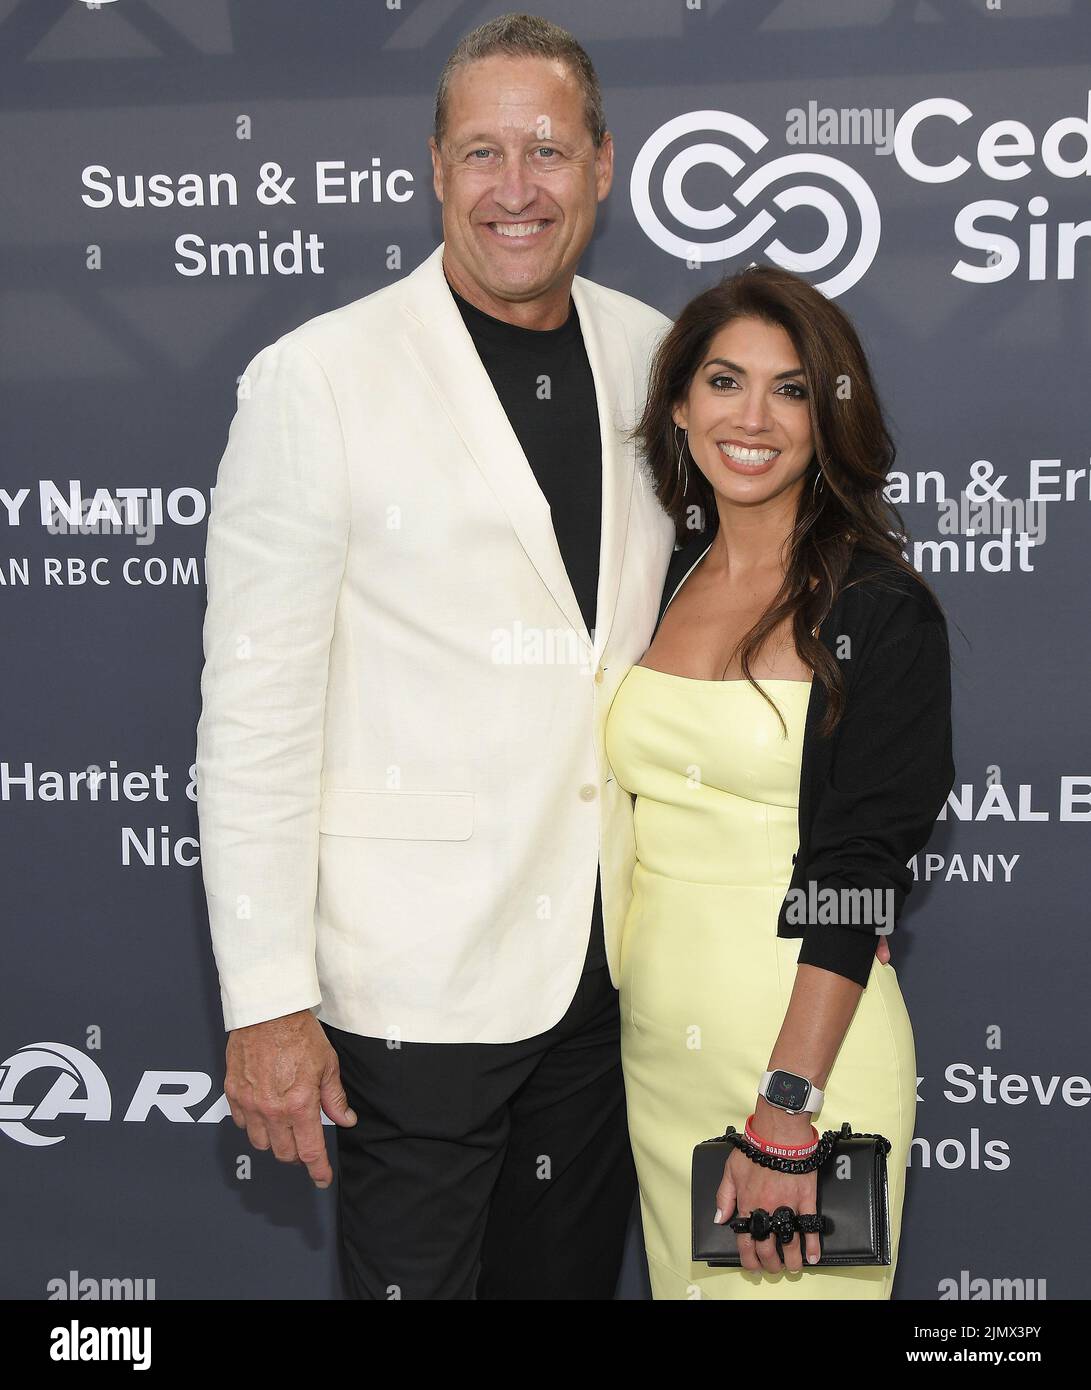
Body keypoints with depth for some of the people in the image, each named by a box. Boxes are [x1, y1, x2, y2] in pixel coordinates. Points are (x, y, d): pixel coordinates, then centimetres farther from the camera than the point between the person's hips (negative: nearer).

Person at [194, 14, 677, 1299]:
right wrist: (265, 1000, -14)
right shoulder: (316, 379, -11)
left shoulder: (651, 356, 5)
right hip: (416, 972, -5)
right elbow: (253, 711, -12)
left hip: (611, 955, 5)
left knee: (575, 1275, 20)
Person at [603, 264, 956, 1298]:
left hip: (809, 1043, -5)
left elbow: (858, 870, -15)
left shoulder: (880, 608, -10)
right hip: (656, 1040, 5)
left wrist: (786, 1112, -20)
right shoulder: (660, 580, 7)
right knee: (679, 1279, 16)